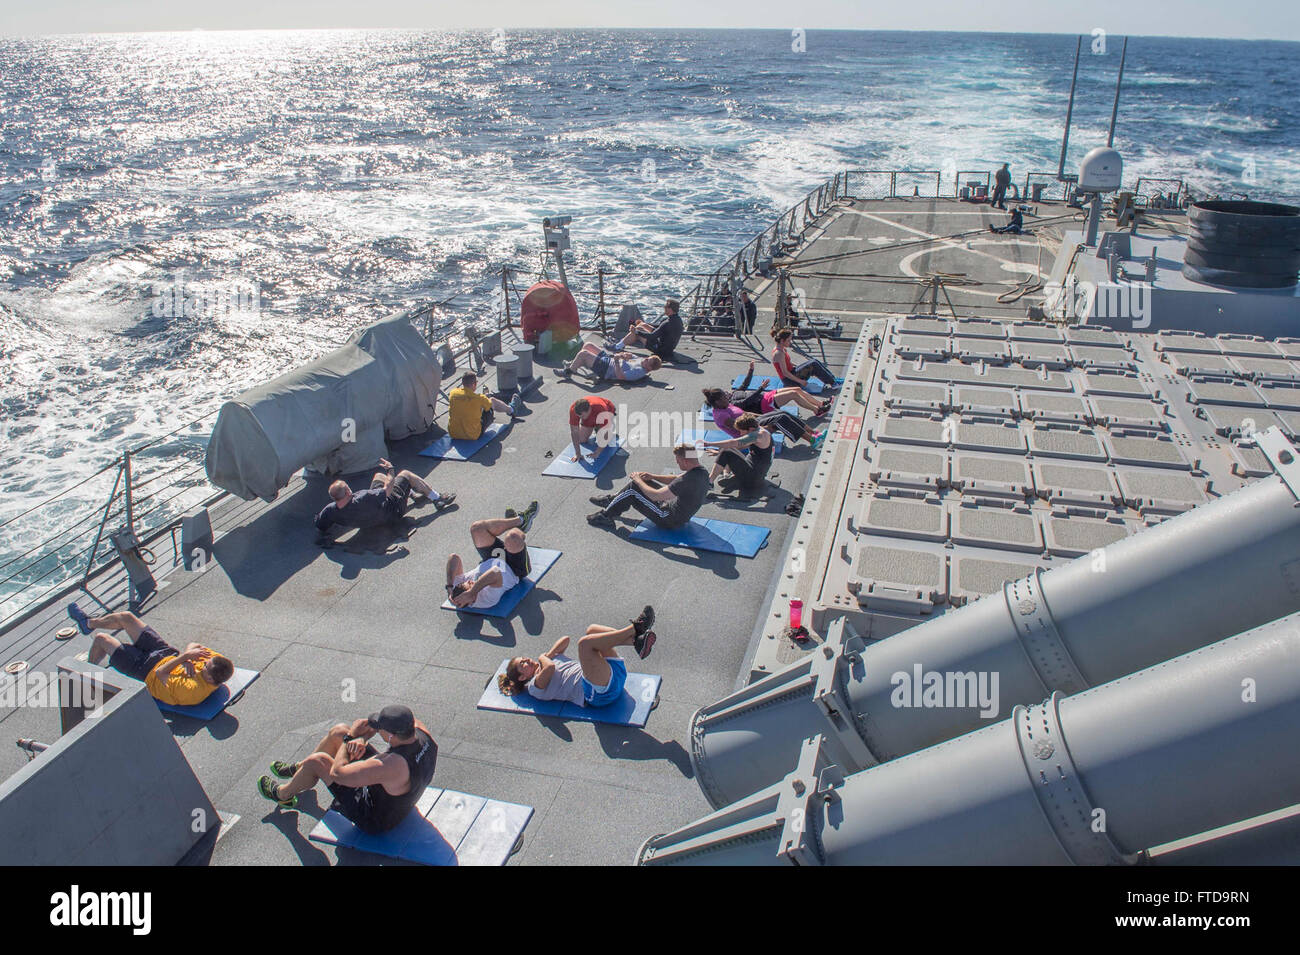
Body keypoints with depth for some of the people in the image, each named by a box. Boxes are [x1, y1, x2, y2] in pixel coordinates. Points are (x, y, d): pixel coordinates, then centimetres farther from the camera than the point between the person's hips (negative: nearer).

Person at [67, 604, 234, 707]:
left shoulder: (191, 690, -44)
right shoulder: (217, 660, -27)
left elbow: (160, 673, -37)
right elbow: (194, 646, -13)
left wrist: (185, 656, -38)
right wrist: (187, 659, -32)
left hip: (148, 670, -6)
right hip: (168, 653, 7)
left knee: (101, 639, 10)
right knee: (125, 617, 16)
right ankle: (89, 623, 52)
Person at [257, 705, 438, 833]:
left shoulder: (392, 766, -43)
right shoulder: (420, 729, -22)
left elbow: (337, 774, -32)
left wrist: (351, 737, -18)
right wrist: (362, 738, -17)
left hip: (375, 821, -8)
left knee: (317, 761, -10)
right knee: (339, 731, 8)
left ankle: (283, 795, 23)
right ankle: (299, 769, 37)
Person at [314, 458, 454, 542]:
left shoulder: (330, 510, -30)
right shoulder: (363, 500, -45)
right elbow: (388, 488, -33)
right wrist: (390, 469, -17)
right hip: (393, 508, -7)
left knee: (379, 475, 26)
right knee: (405, 474, 10)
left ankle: (410, 492, 47)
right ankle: (438, 499, 24)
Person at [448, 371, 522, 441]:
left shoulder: (452, 393, -11)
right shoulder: (479, 398, -21)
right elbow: (490, 404, 1)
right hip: (474, 436, -4)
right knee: (493, 401, 11)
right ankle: (511, 409, 44)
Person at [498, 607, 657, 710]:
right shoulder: (534, 687, 4)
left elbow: (565, 640, 26)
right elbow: (550, 667, -16)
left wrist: (546, 655, 13)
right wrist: (542, 659, 5)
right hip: (600, 693, -8)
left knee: (593, 629, -3)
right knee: (584, 643, -26)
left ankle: (635, 641, -26)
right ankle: (634, 628, -29)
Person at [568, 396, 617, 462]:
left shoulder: (602, 411, -47)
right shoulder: (573, 409, -36)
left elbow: (604, 432, -38)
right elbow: (574, 431, -30)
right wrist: (578, 454, -29)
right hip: (590, 418, 4)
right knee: (582, 440, -3)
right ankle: (595, 427, 23)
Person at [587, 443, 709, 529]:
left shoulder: (688, 480, -34)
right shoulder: (701, 471, -4)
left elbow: (655, 496, -28)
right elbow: (675, 479, 15)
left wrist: (638, 481, -12)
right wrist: (652, 476, 5)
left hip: (670, 520, -9)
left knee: (632, 490, -8)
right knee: (639, 483, 15)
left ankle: (605, 516, 8)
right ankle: (613, 499, 31)